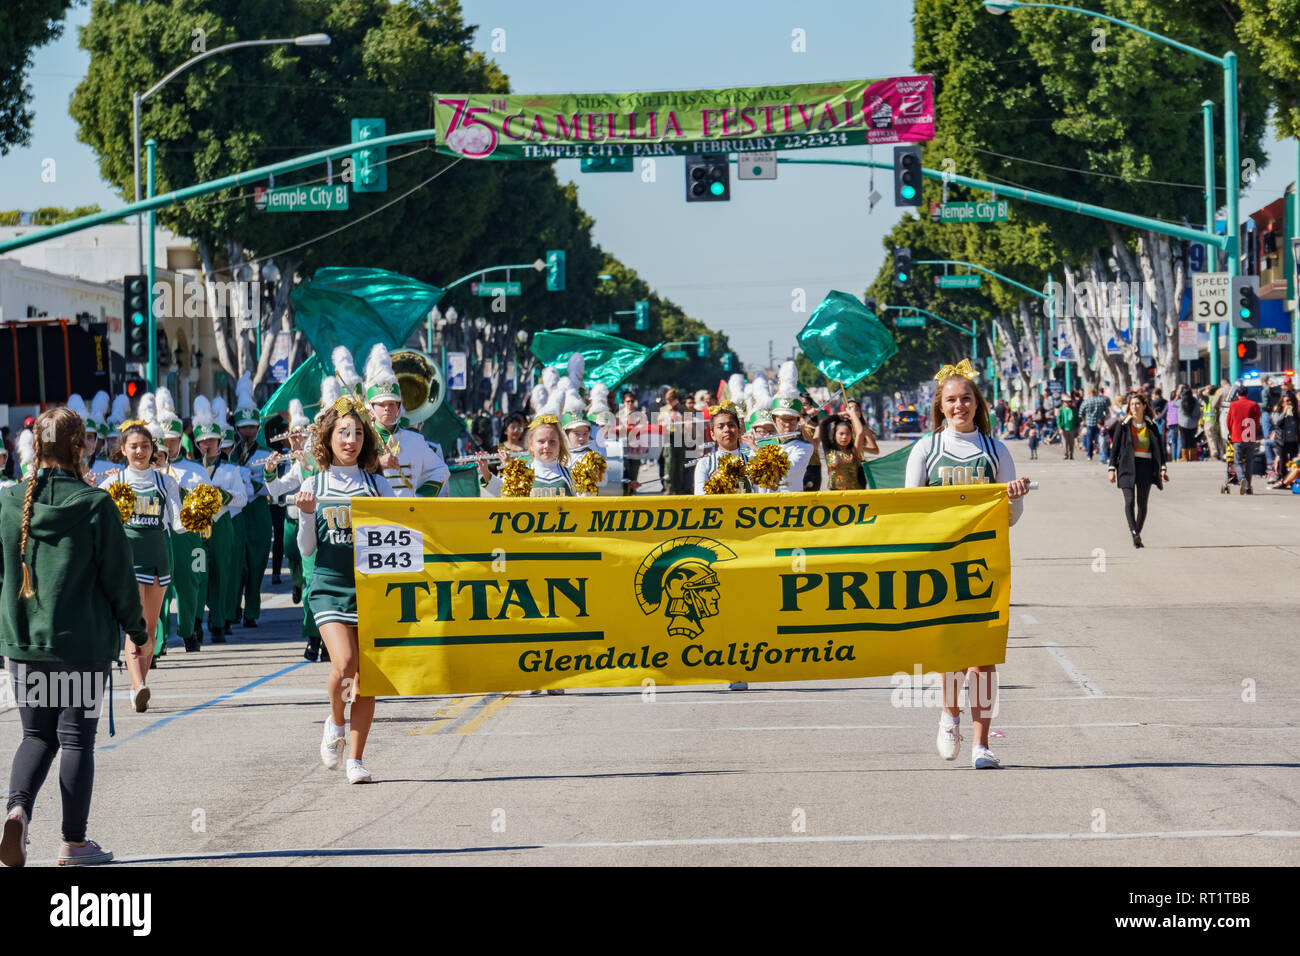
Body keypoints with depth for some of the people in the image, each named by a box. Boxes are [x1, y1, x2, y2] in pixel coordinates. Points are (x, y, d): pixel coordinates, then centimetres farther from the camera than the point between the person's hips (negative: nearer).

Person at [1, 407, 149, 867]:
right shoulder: (94, 504, -12)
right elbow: (118, 575, -7)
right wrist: (136, 628, 6)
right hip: (83, 641, -3)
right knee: (77, 738, 7)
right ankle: (74, 843, 11)